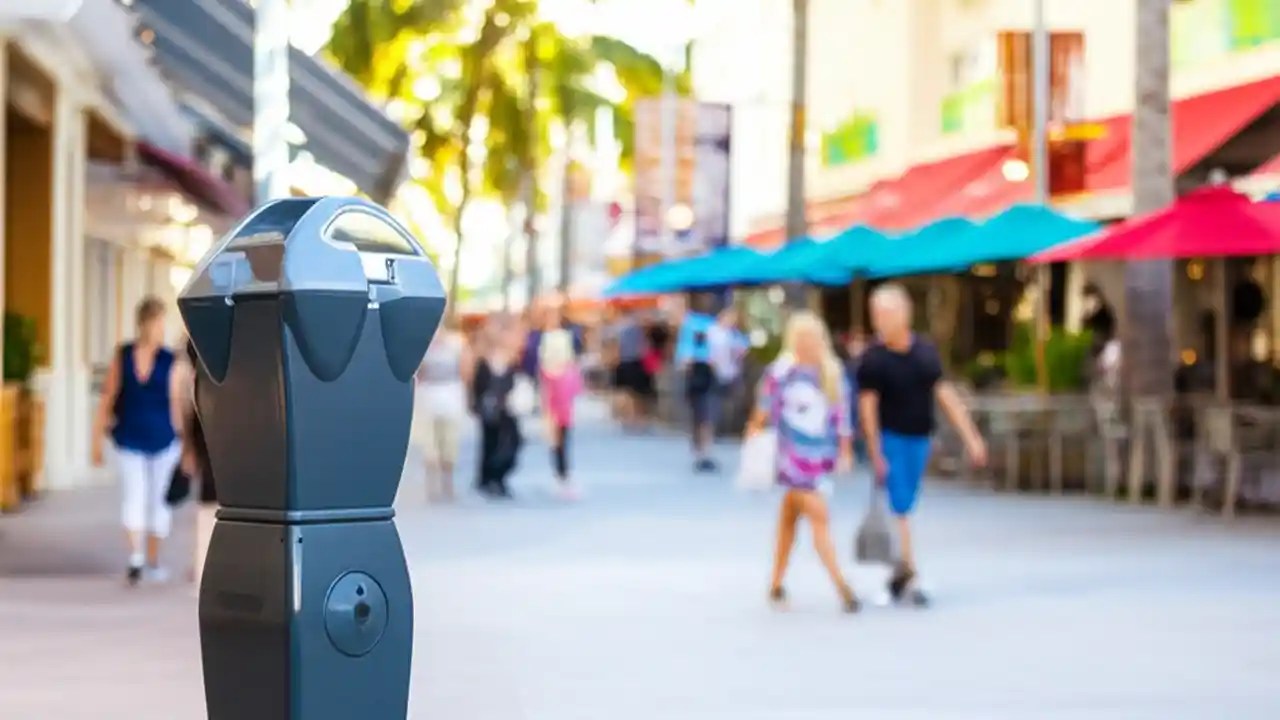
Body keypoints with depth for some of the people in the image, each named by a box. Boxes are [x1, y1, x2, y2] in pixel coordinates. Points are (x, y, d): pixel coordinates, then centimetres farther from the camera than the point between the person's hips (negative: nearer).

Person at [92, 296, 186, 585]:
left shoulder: (171, 362, -3)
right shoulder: (122, 356, -1)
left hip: (163, 441, 0)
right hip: (130, 441, 0)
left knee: (158, 499, 4)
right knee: (133, 496, -2)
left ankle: (153, 561, 4)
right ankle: (135, 557, -1)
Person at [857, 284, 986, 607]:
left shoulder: (926, 352, 3)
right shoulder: (872, 359, -10)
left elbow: (945, 395, 7)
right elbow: (867, 407, -10)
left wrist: (971, 437, 4)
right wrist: (876, 455, -15)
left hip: (920, 439, 4)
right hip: (890, 439, -4)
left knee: (904, 508, 11)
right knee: (900, 509, -6)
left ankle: (897, 575, 21)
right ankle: (908, 577, -2)